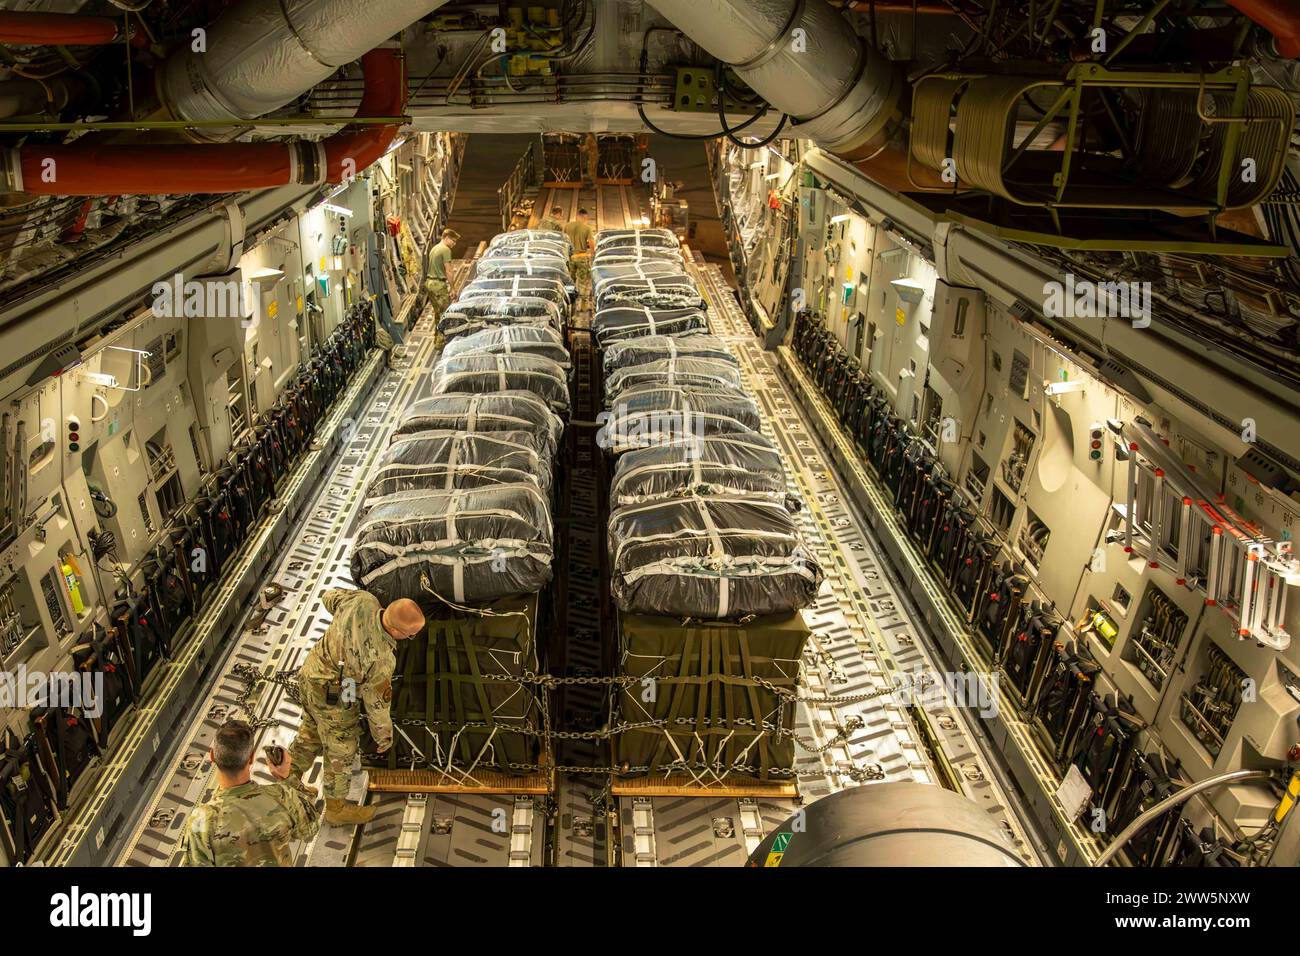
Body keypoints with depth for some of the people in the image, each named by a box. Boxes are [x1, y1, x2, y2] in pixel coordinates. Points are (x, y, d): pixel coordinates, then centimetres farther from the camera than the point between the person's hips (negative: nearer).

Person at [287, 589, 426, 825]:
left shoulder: (362, 601, -26)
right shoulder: (381, 659, -37)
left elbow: (330, 598, -2)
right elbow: (377, 702, -20)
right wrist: (384, 734, -1)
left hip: (311, 674, 7)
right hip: (333, 699, -7)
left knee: (312, 733, 31)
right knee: (342, 751, 18)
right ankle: (336, 808, 41)